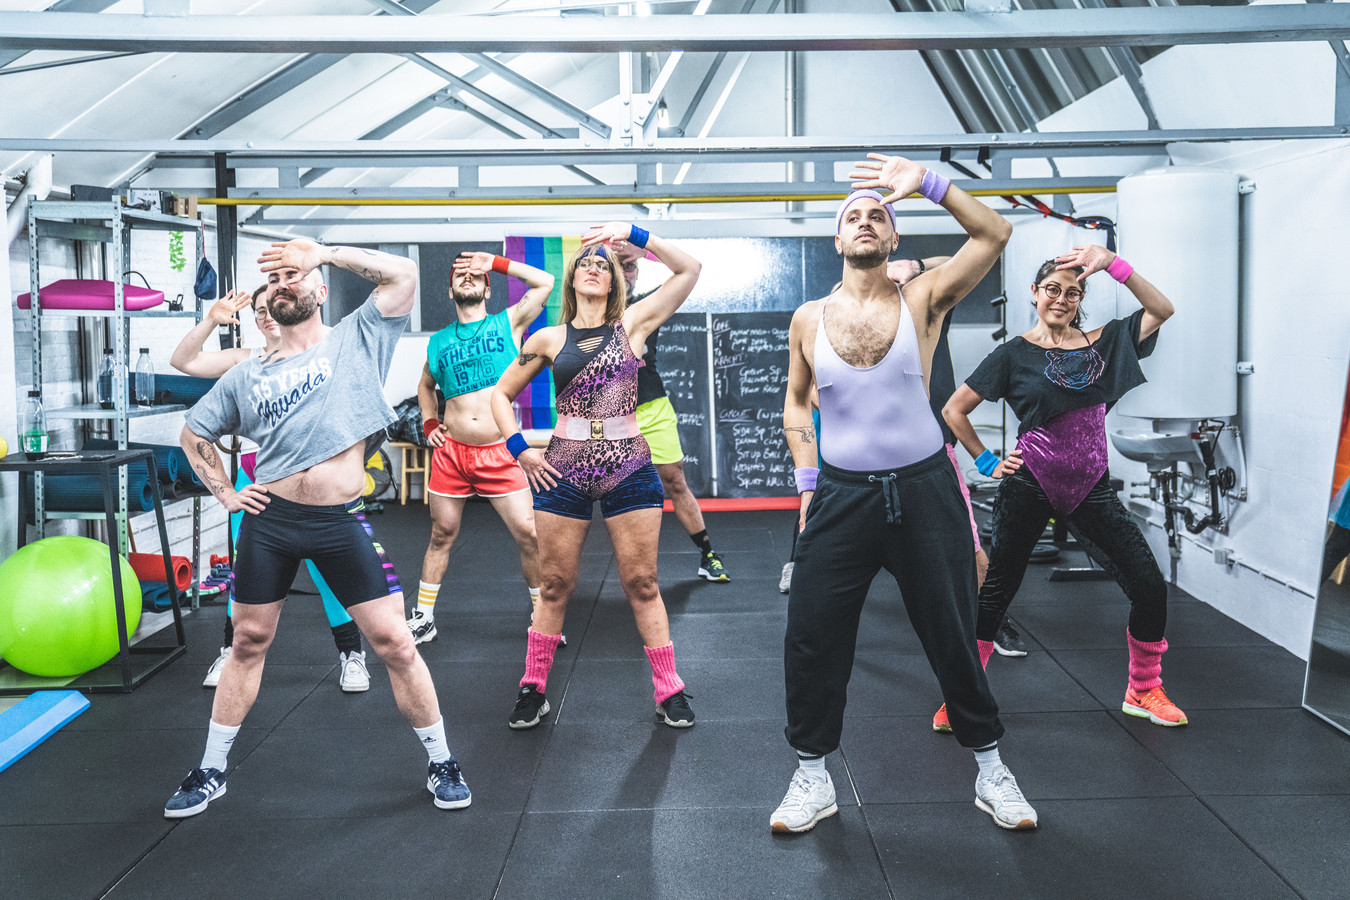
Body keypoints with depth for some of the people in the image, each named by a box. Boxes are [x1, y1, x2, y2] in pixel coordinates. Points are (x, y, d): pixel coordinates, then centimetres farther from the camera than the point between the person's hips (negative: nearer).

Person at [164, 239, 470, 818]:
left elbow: (403, 274, -8)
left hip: (342, 523, -3)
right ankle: (211, 772, 30)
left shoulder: (356, 340, 4)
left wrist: (324, 253, -3)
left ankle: (441, 763, 14)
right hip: (270, 519, 3)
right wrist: (224, 492, 12)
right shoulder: (246, 376, 13)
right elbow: (194, 432, 25)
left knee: (396, 645, -2)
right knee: (248, 643, 14)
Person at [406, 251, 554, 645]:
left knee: (528, 533, -6)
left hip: (499, 454, -2)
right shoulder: (439, 341, 13)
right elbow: (425, 385, 29)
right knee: (442, 535, 10)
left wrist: (495, 263, 0)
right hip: (450, 451, 2)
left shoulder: (508, 323, 6)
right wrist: (429, 423, 13)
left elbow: (546, 282, -4)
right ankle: (423, 617, 21)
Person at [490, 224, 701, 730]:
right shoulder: (549, 340, 8)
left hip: (629, 470, 0)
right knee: (554, 585, 8)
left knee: (641, 584, 4)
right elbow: (502, 393, 16)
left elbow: (689, 269, 3)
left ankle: (669, 691, 14)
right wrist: (519, 448, 4)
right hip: (564, 473, 1)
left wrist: (634, 234, -1)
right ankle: (533, 689, 22)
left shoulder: (631, 325, 7)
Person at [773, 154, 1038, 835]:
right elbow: (795, 402, 15)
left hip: (923, 490, -1)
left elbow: (995, 234, -12)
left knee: (954, 635, 9)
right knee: (811, 637, 2)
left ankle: (989, 768, 29)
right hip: (842, 494, 1)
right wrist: (807, 481, 6)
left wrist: (927, 183, -17)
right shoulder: (809, 320, 3)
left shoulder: (923, 301, -2)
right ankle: (812, 777, 20)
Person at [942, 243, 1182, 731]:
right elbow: (954, 410, 0)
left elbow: (1161, 310, -1)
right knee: (996, 591, 1)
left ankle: (1143, 691, 21)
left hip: (1091, 486, 3)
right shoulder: (1015, 353, -2)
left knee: (1150, 587, 0)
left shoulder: (1102, 342, 7)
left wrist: (1112, 264, -8)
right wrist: (987, 462, -3)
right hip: (1031, 485, -3)